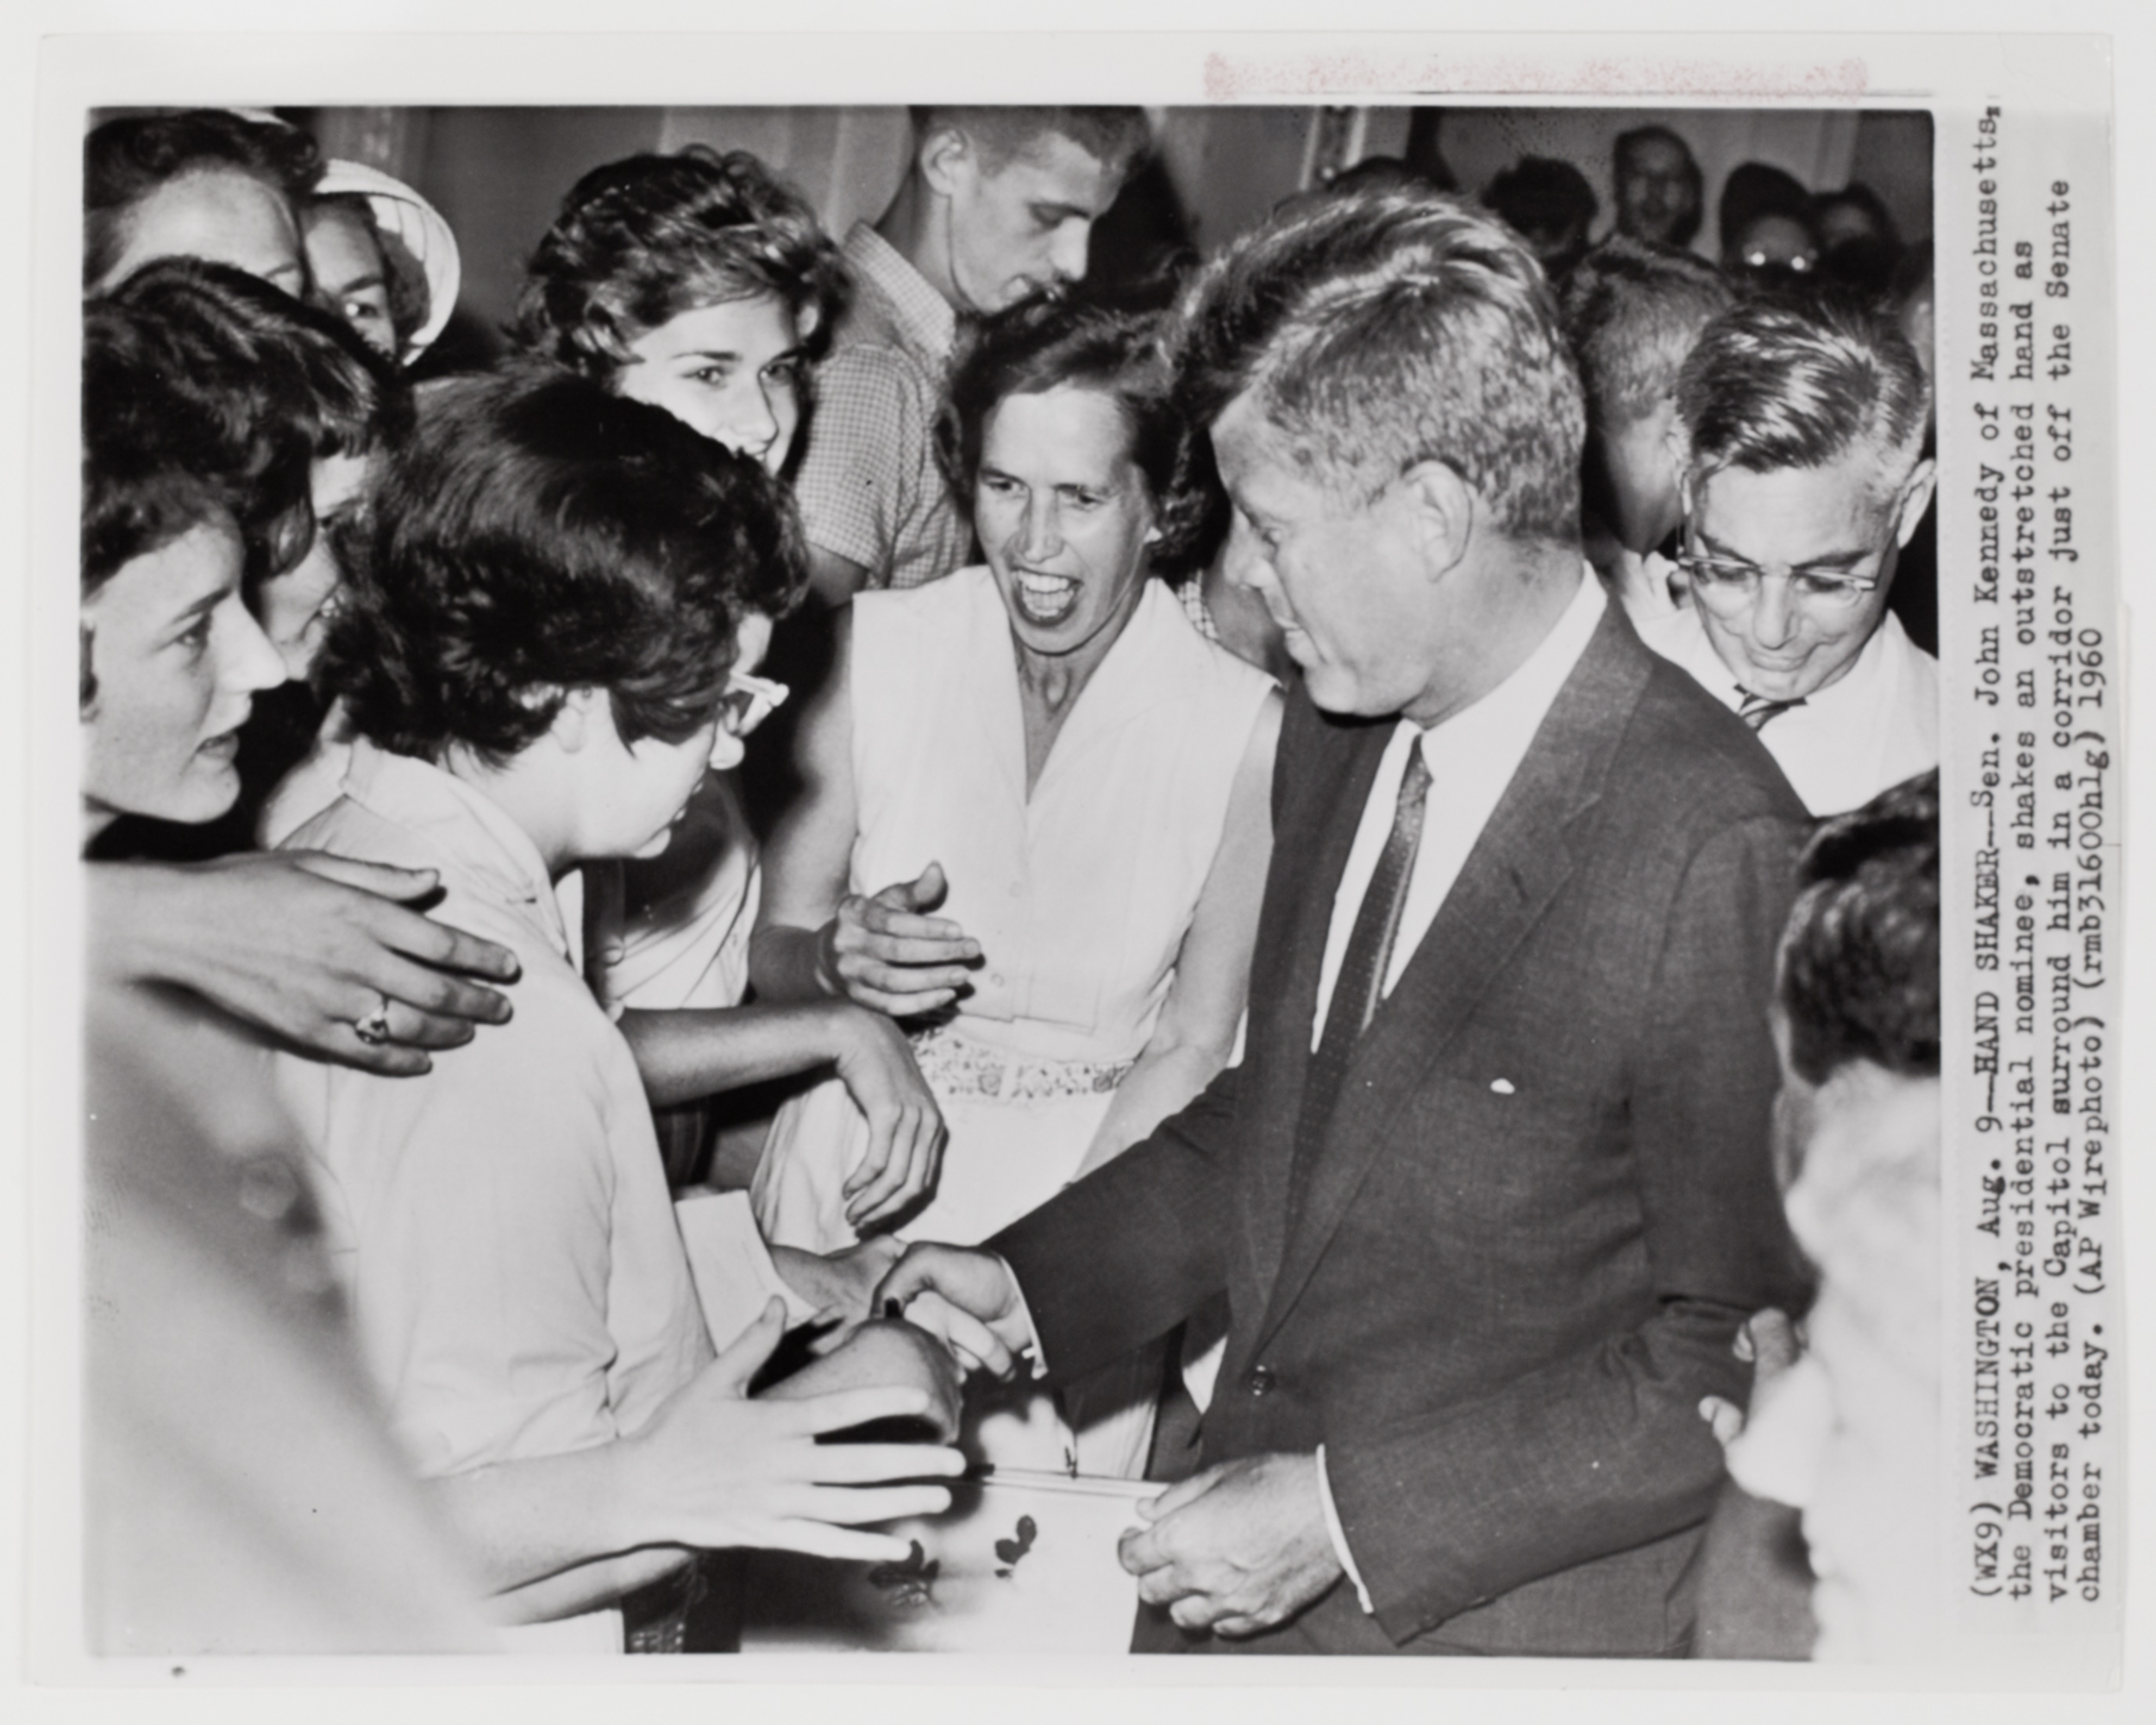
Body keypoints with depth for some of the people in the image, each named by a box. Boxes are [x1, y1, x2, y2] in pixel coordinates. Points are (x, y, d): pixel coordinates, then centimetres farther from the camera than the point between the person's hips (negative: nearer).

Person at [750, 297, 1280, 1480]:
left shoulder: (1241, 721, -8)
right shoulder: (878, 648, -2)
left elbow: (1191, 1048, -5)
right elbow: (768, 951, 4)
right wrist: (838, 961, -20)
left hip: (1098, 1183, -1)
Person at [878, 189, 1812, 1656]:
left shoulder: (1712, 853, -23)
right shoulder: (1337, 739, 2)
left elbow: (1741, 1353, -20)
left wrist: (1350, 1513, -19)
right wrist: (1028, 1284, 4)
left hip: (1500, 1630, -6)